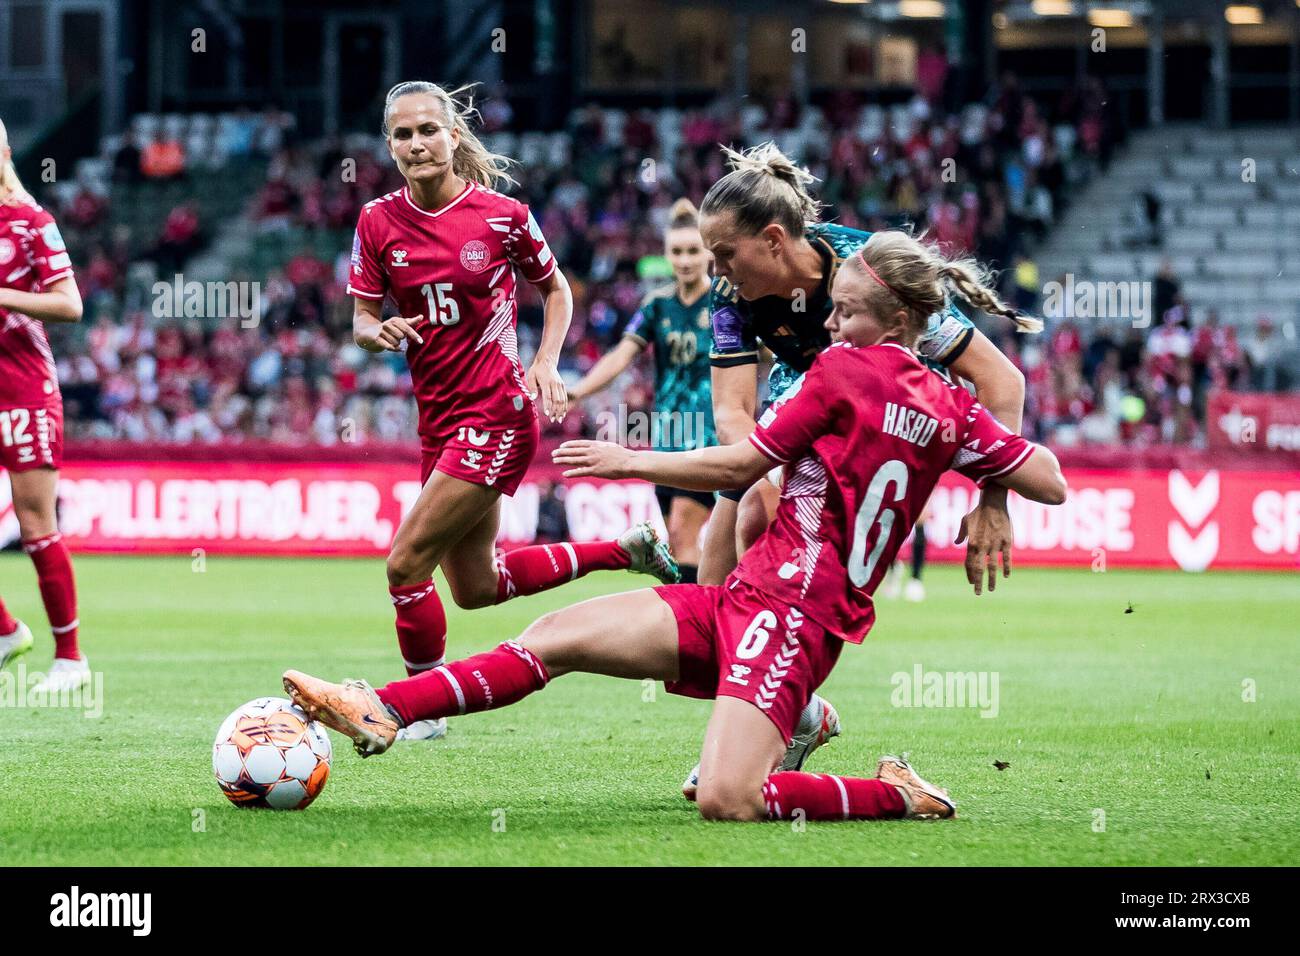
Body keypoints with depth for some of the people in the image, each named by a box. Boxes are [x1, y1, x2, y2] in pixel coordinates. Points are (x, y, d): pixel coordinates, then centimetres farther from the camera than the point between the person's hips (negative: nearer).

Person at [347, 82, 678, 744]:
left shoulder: (502, 216, -9)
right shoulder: (379, 222, 0)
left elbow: (555, 289, 7)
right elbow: (361, 321, 5)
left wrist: (546, 362, -7)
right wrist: (379, 332, -18)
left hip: (497, 413, -6)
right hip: (439, 417, 6)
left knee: (407, 565, -12)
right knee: (475, 586, 16)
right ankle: (625, 550, 33)